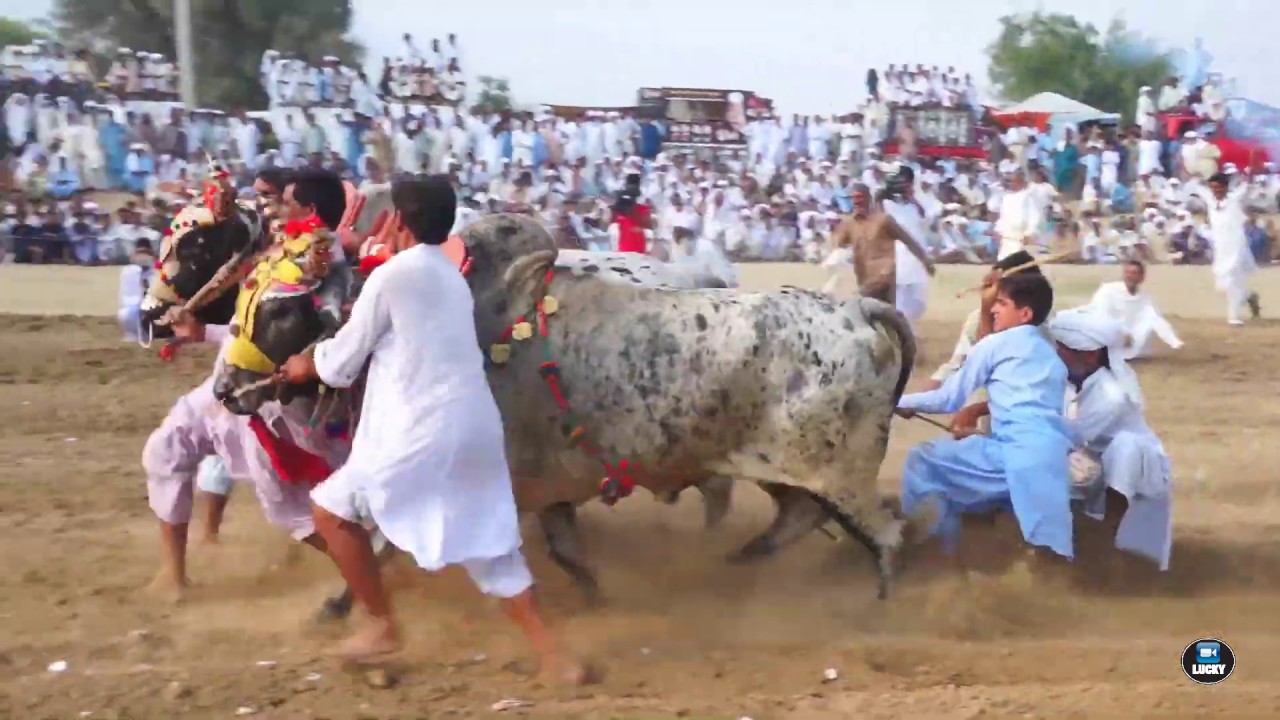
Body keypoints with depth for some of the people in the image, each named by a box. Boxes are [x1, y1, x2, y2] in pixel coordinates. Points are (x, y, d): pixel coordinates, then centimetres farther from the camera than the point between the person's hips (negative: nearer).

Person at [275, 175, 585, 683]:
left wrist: (306, 365, 21)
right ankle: (551, 655, 9)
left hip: (425, 428, -8)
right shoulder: (450, 276, 17)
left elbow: (343, 360, 1)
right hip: (474, 423, 8)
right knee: (488, 544, 15)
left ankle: (382, 626, 14)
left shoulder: (392, 275, -8)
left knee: (332, 511, 10)